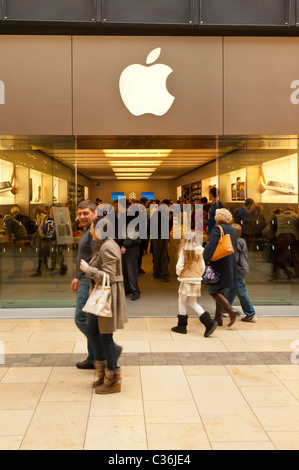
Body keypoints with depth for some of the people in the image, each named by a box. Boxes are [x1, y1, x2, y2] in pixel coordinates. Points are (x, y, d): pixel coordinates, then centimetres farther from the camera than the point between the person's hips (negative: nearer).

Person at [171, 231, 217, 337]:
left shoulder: (184, 250, -11)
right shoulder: (199, 251, 4)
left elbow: (179, 266, -14)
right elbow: (203, 267, 6)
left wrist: (179, 274, 5)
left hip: (186, 280, -6)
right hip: (197, 280, 6)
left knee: (181, 302, 11)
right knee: (193, 303, 15)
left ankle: (182, 326, 18)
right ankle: (209, 322, 1)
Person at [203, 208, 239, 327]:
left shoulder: (217, 229, -10)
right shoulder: (233, 231, 13)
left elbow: (211, 246, -21)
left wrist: (204, 261, -24)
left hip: (219, 265, -8)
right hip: (230, 265, 8)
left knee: (214, 291, -2)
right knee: (221, 291, 14)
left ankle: (231, 310, -14)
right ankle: (218, 317, 17)